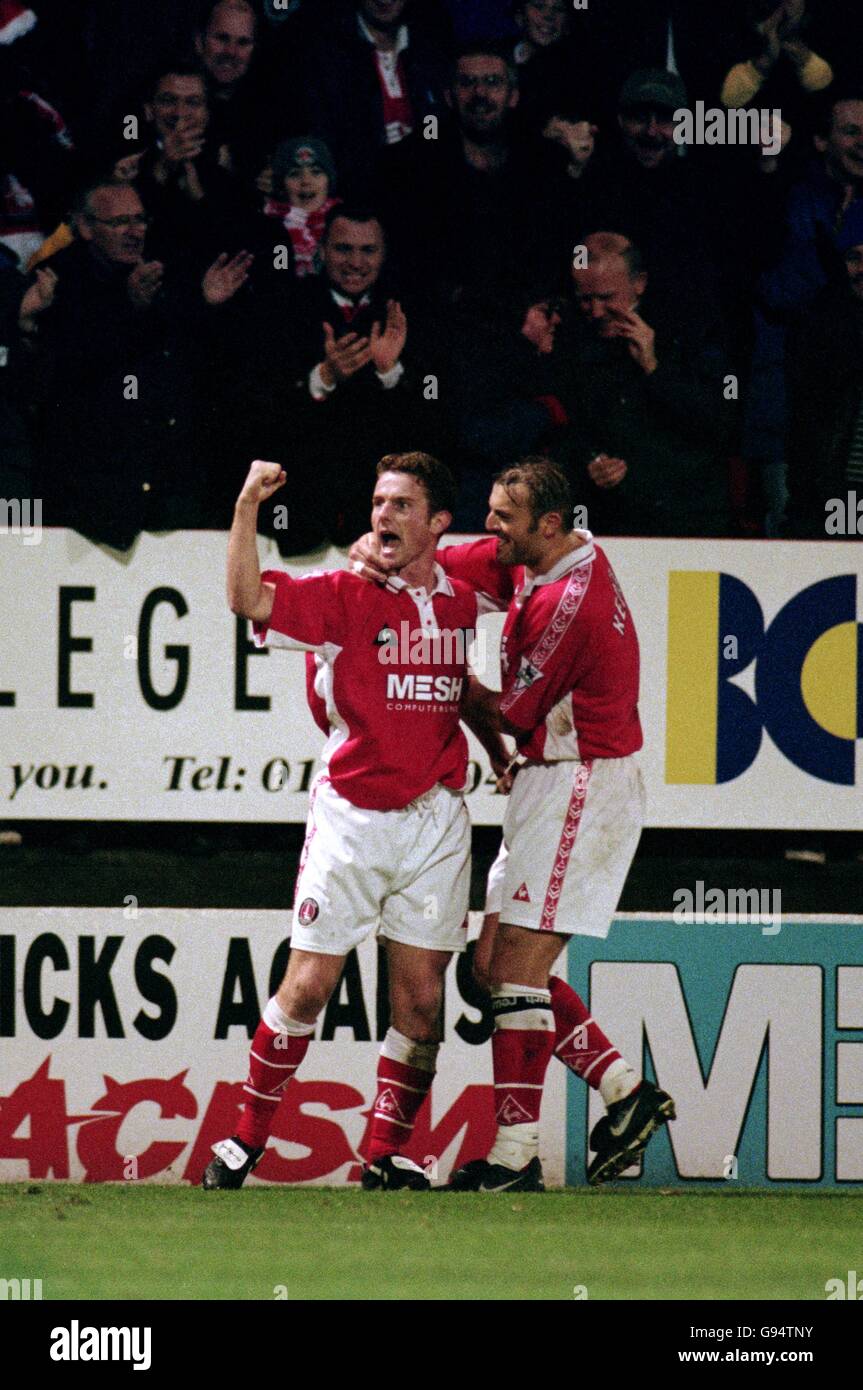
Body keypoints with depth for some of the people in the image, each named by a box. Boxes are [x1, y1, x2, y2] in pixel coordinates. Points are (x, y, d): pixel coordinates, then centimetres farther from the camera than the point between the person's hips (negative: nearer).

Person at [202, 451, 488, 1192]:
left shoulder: (461, 600, 8)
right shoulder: (344, 595, -4)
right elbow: (248, 598, -17)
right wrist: (248, 505, -24)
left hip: (435, 820, 3)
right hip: (350, 817, -3)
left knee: (420, 1001, 1)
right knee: (307, 988, -4)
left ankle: (388, 1157, 9)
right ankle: (246, 1143, 7)